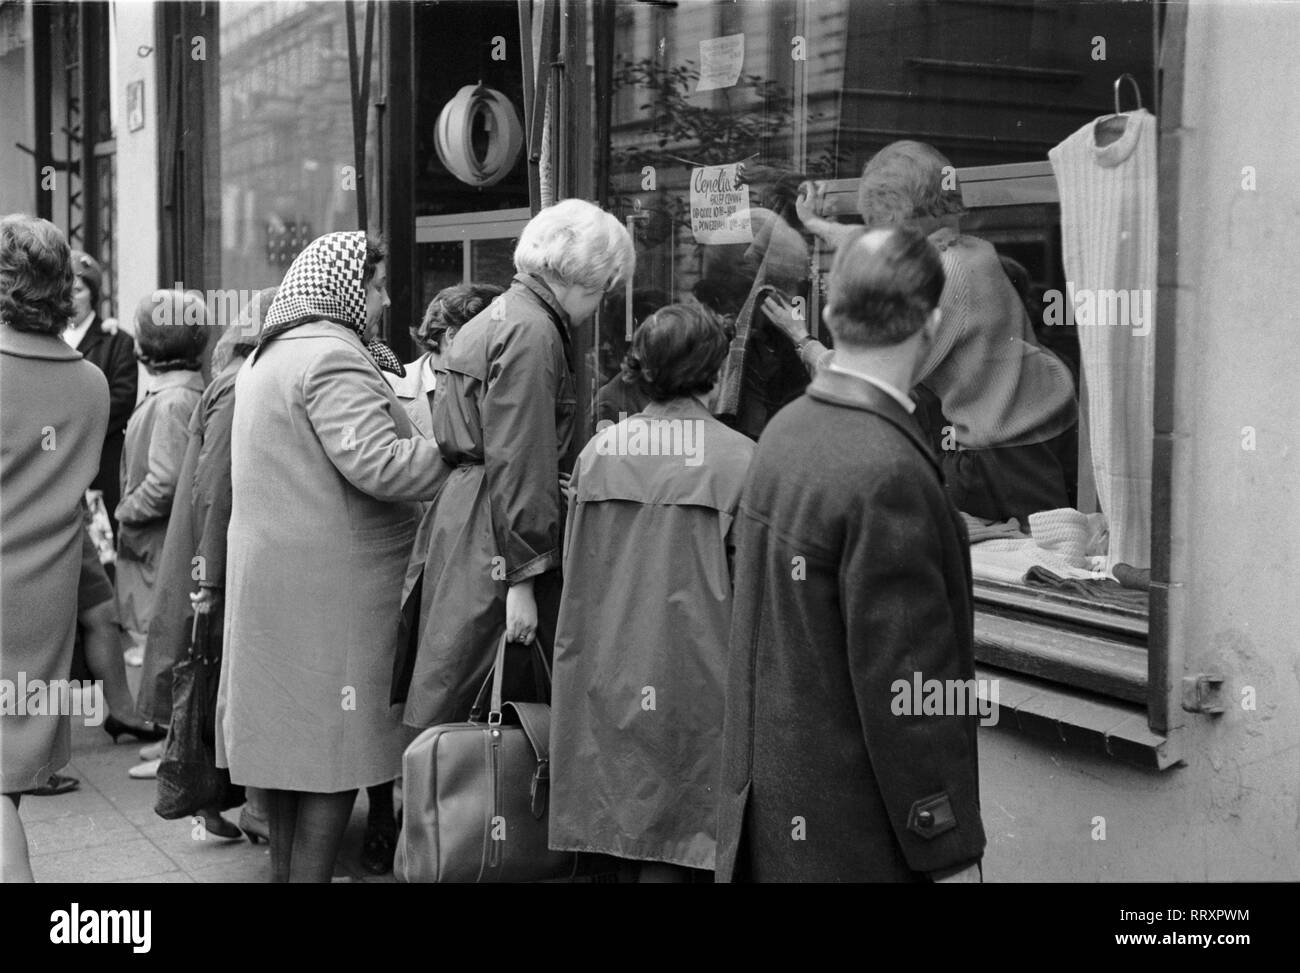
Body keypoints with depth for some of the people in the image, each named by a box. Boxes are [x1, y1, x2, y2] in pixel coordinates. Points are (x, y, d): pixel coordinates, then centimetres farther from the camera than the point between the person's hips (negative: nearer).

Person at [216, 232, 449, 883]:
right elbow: (376, 463, -24)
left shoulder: (269, 356, 19)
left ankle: (285, 867, 24)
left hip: (271, 579, 10)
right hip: (329, 586, -10)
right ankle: (310, 873, 0)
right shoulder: (333, 355, -14)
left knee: (290, 742, 15)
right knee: (332, 750, -4)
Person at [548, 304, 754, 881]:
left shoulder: (598, 450, 0)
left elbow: (575, 568, 8)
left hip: (611, 675, 4)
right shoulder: (739, 459, -11)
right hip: (696, 676, -4)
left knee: (637, 823, 13)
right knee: (686, 836, 6)